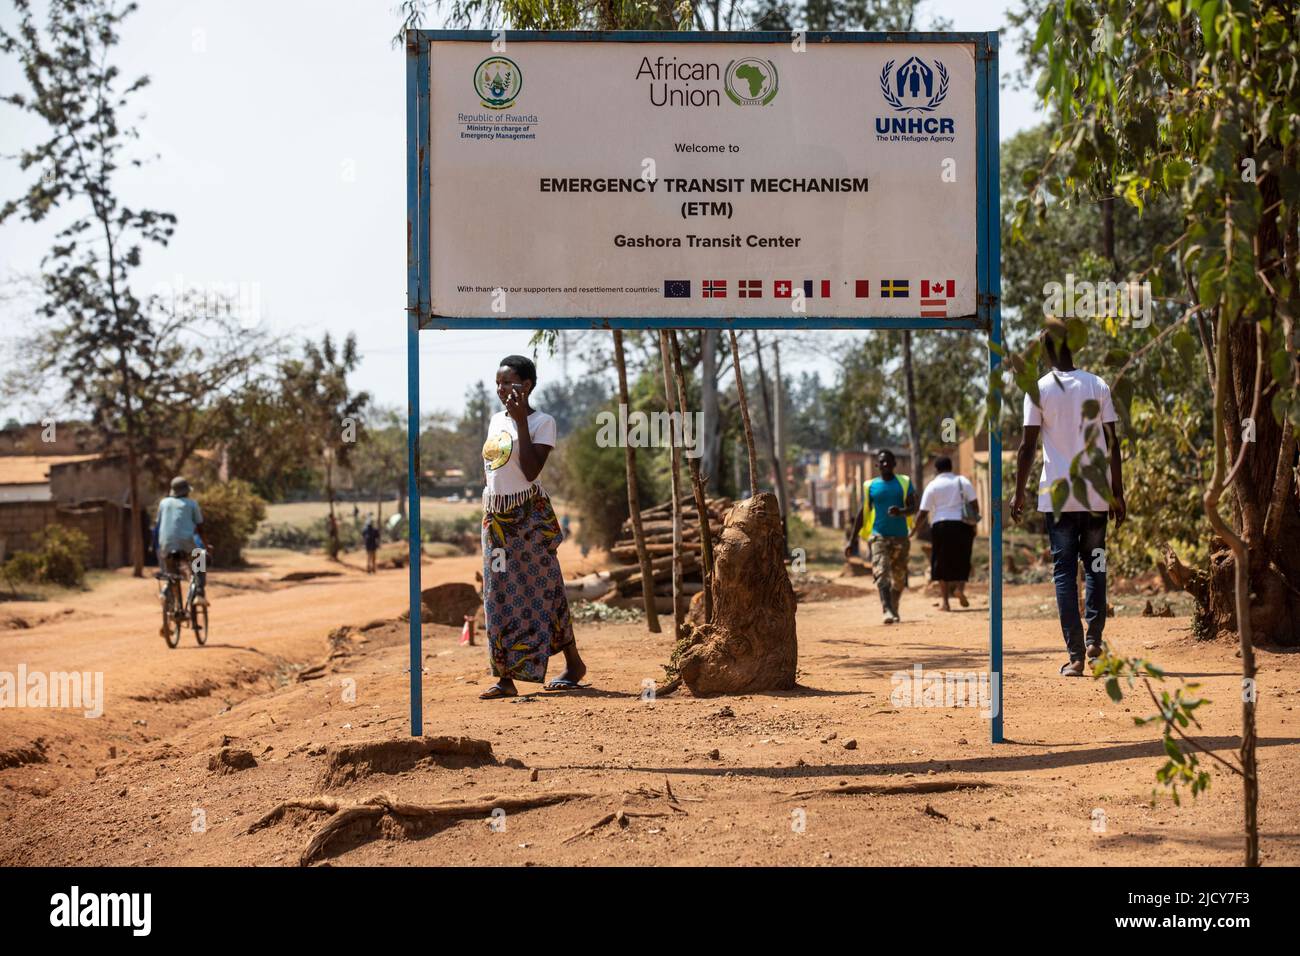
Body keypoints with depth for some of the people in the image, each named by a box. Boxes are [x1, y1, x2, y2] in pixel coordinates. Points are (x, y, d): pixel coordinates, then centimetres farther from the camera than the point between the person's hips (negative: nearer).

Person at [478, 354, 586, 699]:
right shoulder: (496, 420, 12)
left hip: (530, 518, -6)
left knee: (541, 591, 1)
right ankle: (505, 678, 3)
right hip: (496, 518, 6)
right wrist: (487, 514, 15)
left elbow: (531, 470, -21)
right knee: (499, 596, 2)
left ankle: (574, 663, 17)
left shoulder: (542, 422, -10)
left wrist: (521, 421, -21)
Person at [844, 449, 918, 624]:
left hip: (901, 537, 1)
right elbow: (863, 513, 9)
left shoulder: (905, 482, 5)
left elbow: (913, 508, -3)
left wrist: (900, 511, -27)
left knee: (899, 578, 9)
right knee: (881, 574, -19)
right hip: (879, 536, -1)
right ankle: (888, 611, -29)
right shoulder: (870, 486, 6)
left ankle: (894, 610, 30)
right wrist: (852, 540, 5)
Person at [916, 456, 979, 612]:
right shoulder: (963, 481, 7)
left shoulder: (932, 486, 1)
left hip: (940, 526, -1)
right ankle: (960, 587, -13)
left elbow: (923, 512, -4)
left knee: (942, 563, 7)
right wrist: (974, 523, 10)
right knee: (962, 560, 14)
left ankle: (945, 601, 5)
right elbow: (974, 505, 2)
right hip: (962, 525, 1)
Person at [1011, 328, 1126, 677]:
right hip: (1096, 493, 2)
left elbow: (1028, 445, -5)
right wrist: (1117, 493, 8)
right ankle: (1094, 638, 12)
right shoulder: (1098, 386, 3)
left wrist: (1019, 492, 3)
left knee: (1064, 571, 1)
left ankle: (1076, 655, -5)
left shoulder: (1039, 390, -3)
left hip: (1057, 494, -2)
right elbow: (1112, 443, 2)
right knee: (1095, 565, 18)